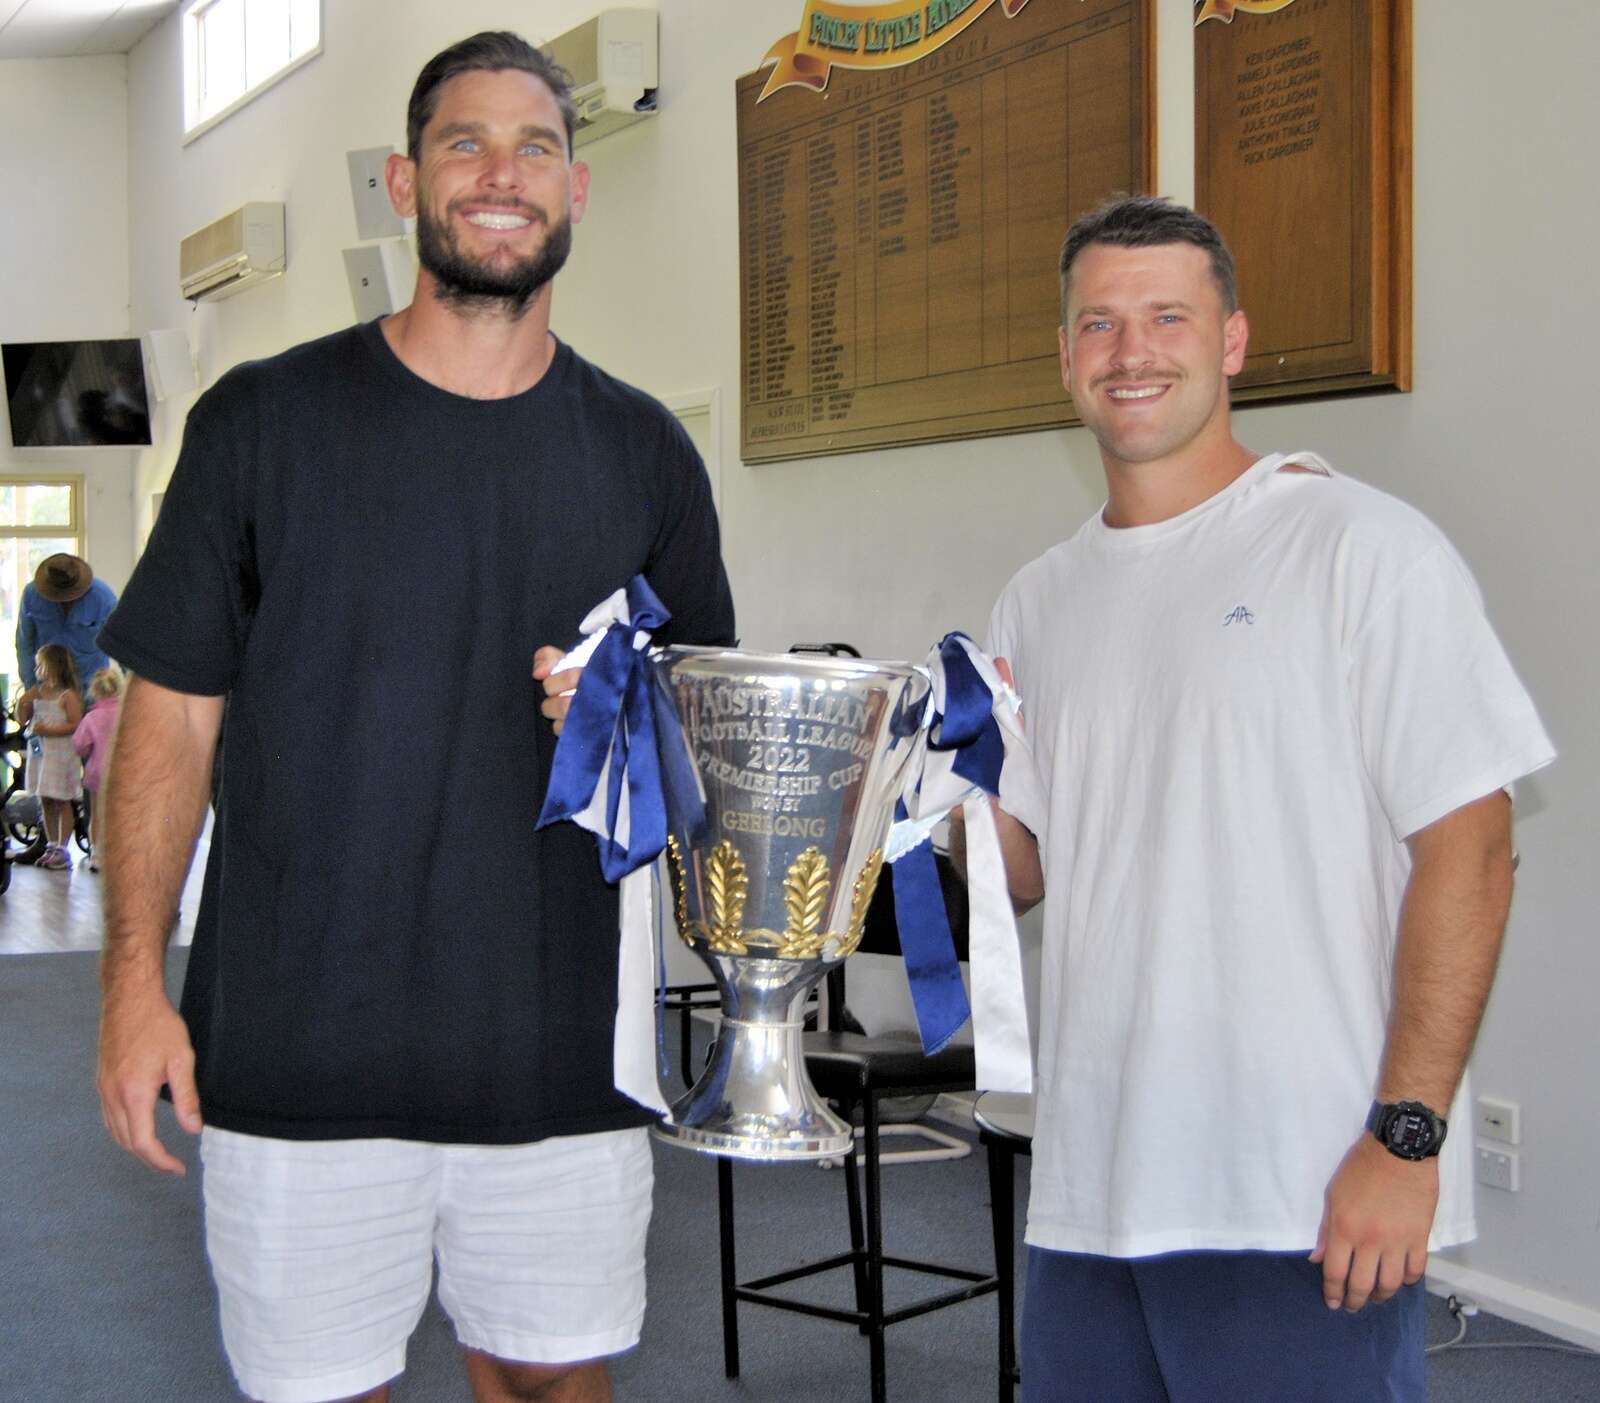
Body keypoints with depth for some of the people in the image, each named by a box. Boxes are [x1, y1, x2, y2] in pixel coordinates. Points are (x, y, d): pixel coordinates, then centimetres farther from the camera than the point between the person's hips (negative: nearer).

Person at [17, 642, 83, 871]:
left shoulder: (67, 695, -11)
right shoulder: (36, 691, 9)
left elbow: (76, 724, -17)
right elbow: (23, 720, 14)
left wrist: (49, 730, -22)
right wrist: (22, 704, -5)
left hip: (60, 754, -7)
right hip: (38, 751, 7)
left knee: (62, 802, -1)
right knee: (45, 802, 12)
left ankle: (62, 849, 3)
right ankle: (51, 846, 20)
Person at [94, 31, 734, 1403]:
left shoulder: (643, 451, 7)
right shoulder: (264, 419, 0)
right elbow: (174, 713, 1)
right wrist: (136, 977, -5)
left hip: (565, 1053, 2)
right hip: (299, 1057, -2)